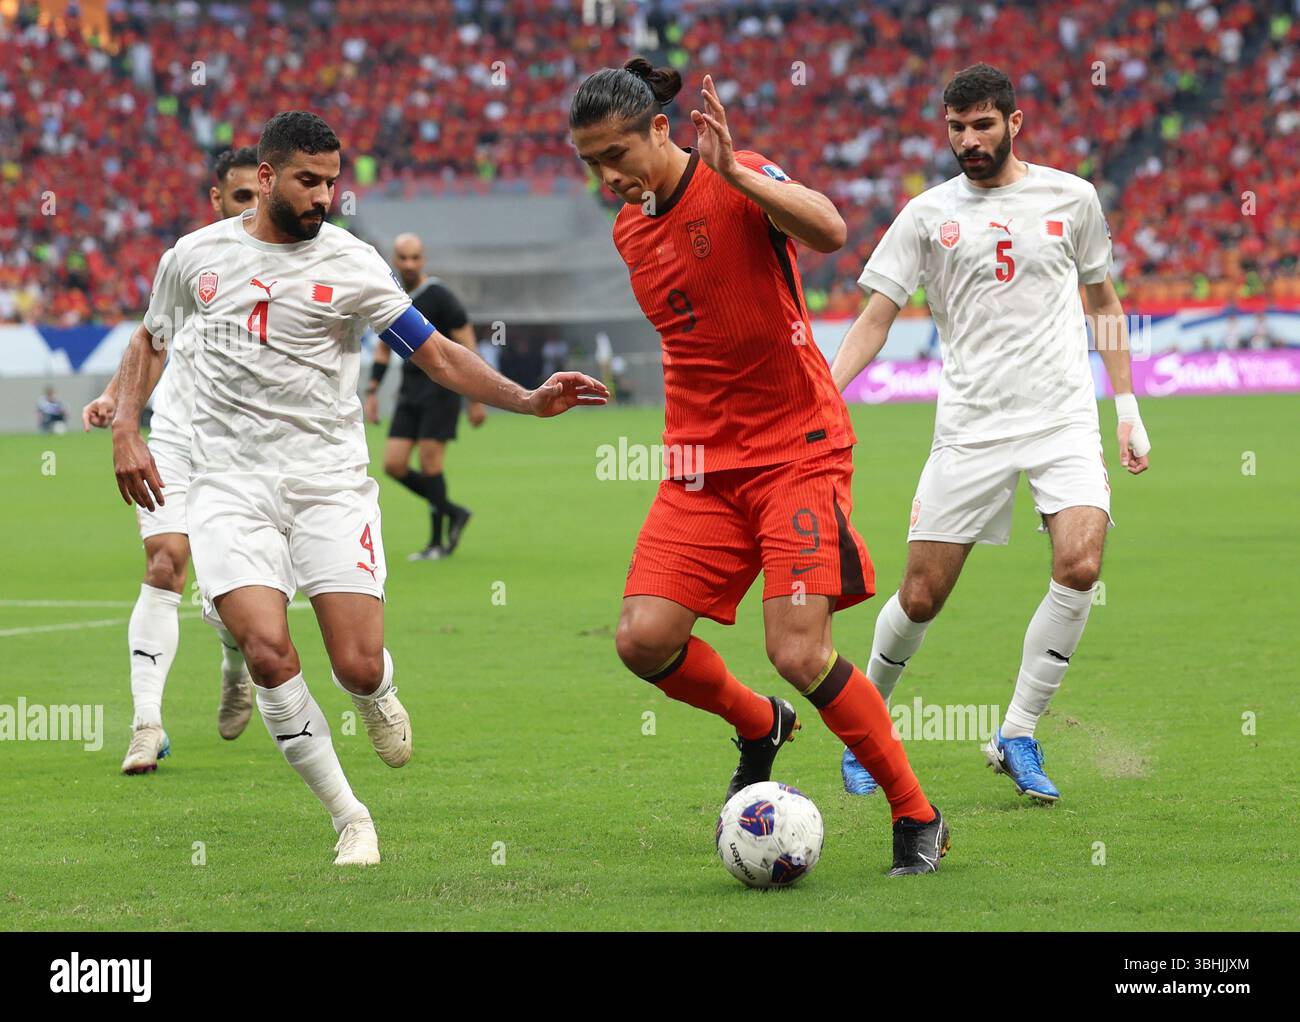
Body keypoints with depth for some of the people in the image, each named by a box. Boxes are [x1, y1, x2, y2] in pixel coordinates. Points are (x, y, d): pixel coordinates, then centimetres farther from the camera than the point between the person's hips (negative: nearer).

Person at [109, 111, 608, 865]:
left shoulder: (350, 265, -1)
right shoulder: (196, 257, 5)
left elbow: (438, 354, -1)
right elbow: (151, 338, 23)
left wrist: (527, 399, -14)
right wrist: (126, 430, 10)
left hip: (331, 482, 0)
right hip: (233, 485, 1)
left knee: (358, 667, -10)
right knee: (268, 650, -21)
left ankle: (378, 698, 32)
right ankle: (350, 819, -6)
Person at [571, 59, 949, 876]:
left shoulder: (737, 184, -11)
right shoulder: (631, 231, 11)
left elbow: (831, 232, -32)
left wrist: (735, 171, -38)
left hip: (798, 452, -6)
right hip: (704, 463, 6)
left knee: (800, 654, -16)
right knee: (644, 639, -9)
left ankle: (918, 818, 2)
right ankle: (760, 726, 21)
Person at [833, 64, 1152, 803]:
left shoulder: (1071, 199, 8)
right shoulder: (929, 215, 5)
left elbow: (1104, 303, 19)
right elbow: (876, 320, 5)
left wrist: (1128, 409, 15)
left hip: (1065, 418, 1)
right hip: (970, 428, 0)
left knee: (1080, 567, -21)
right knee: (922, 597, -2)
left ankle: (1018, 737, -8)